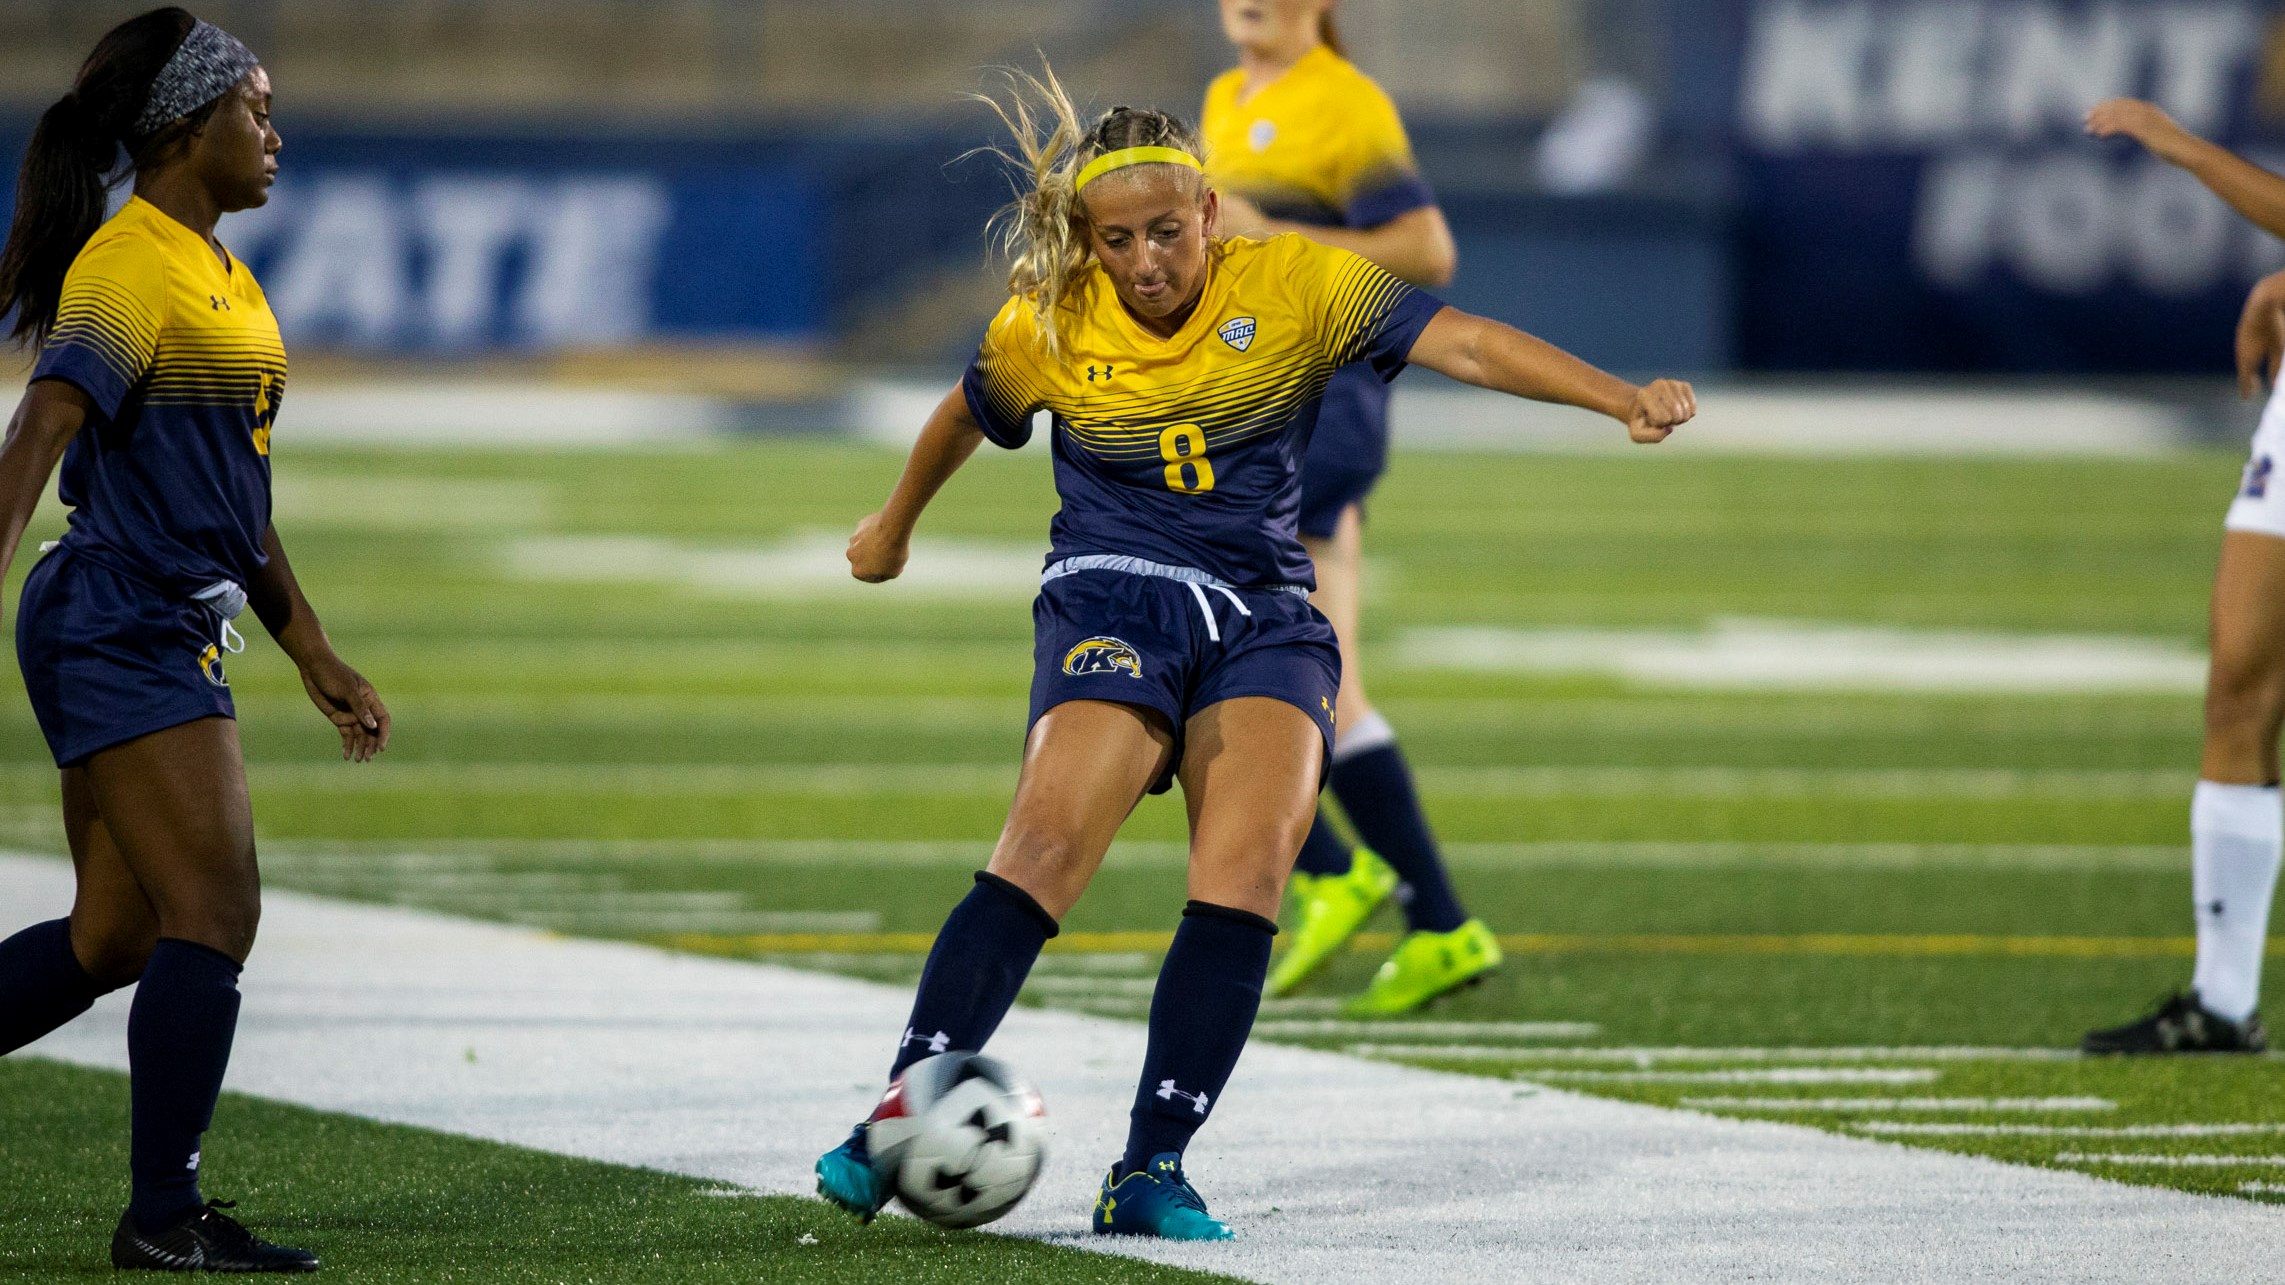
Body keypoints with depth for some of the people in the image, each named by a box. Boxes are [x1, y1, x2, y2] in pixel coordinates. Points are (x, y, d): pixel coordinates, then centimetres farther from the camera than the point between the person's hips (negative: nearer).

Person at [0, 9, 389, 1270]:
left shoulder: (218, 273, 18)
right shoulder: (128, 270, -12)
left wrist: (314, 655, 24)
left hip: (173, 634, 10)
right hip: (120, 629, -10)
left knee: (117, 935, 11)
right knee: (214, 914, -11)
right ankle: (164, 1217, -7)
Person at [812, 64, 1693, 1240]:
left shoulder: (1293, 288, -2)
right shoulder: (1047, 328, 1)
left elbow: (1464, 343, -8)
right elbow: (966, 418, 21)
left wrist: (1622, 398, -19)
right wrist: (894, 525, 37)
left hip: (1263, 615, 1)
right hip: (1113, 600, -1)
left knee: (1248, 871, -19)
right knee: (1048, 846, -24)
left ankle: (1150, 1174, -18)